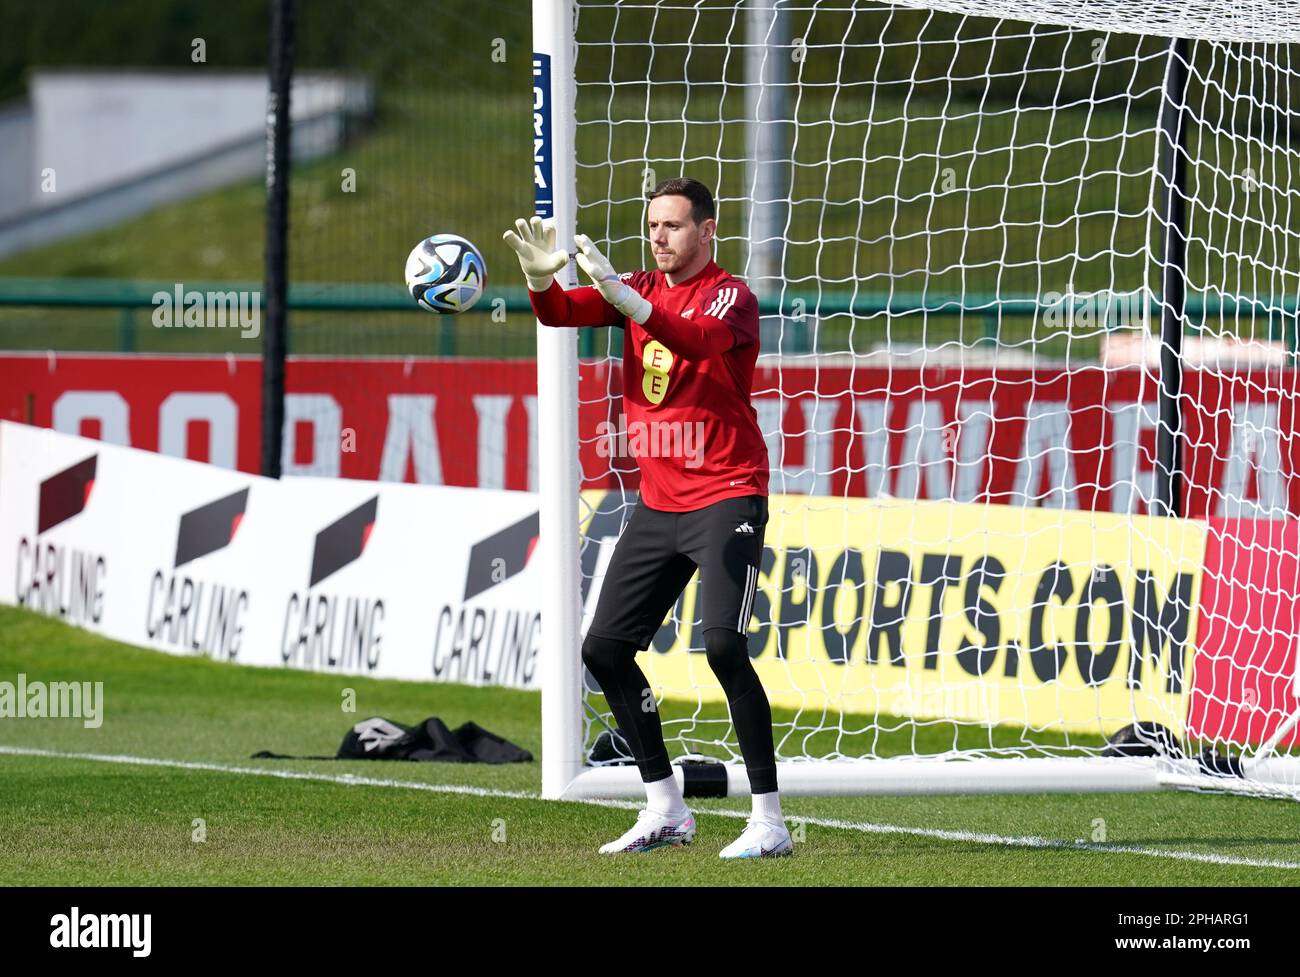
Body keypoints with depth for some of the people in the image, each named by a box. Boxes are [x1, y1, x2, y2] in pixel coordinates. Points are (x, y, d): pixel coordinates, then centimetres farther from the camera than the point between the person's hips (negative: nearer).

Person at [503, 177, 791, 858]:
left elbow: (700, 340, -31)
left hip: (726, 496, -7)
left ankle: (769, 820, -16)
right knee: (604, 649, 5)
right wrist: (541, 278, -27)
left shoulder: (731, 297, -9)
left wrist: (621, 295, -44)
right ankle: (666, 812, 15)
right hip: (657, 502, 7)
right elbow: (562, 313, -4)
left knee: (723, 644, -21)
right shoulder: (640, 289, 9)